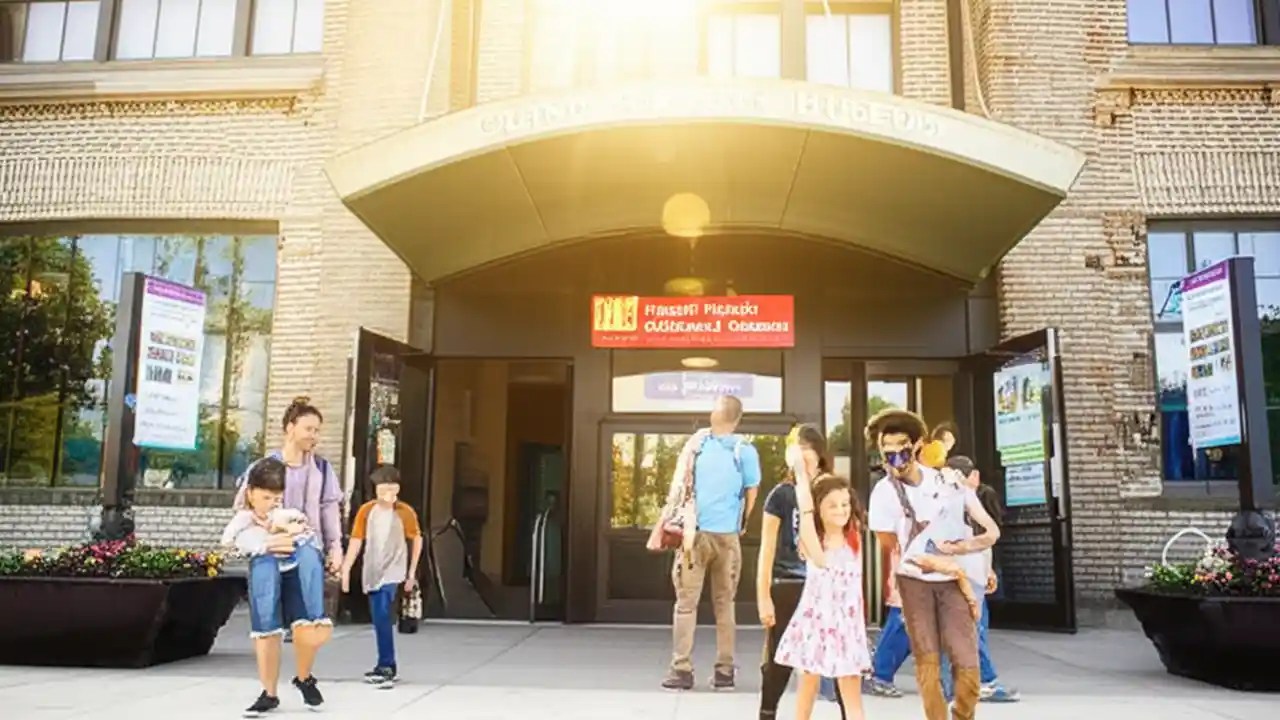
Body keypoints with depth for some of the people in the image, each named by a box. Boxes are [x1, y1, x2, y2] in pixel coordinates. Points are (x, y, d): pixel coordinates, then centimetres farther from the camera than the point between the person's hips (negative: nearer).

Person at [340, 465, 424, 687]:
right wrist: (346, 569, -8)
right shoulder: (366, 510, -3)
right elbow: (356, 540, -2)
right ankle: (387, 666, 24)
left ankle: (386, 667, -12)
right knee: (380, 619, 12)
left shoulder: (405, 512, -7)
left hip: (392, 572, -4)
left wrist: (412, 571, 7)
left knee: (382, 618, -17)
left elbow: (417, 539, 5)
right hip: (371, 573, 4)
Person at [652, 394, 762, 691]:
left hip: (696, 533, -1)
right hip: (728, 536, 1)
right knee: (724, 604, 12)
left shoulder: (697, 442, -4)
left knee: (686, 603, 5)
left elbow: (677, 488, -1)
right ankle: (724, 672, 14)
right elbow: (751, 496, 5)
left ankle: (682, 671, 2)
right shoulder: (746, 450, -2)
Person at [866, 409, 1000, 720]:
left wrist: (964, 547, -15)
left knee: (968, 664, -4)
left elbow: (992, 531, 0)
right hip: (914, 580, -1)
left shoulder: (948, 481, -3)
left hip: (954, 580, 1)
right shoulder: (884, 493, -7)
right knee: (927, 662, -1)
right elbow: (888, 546, 1)